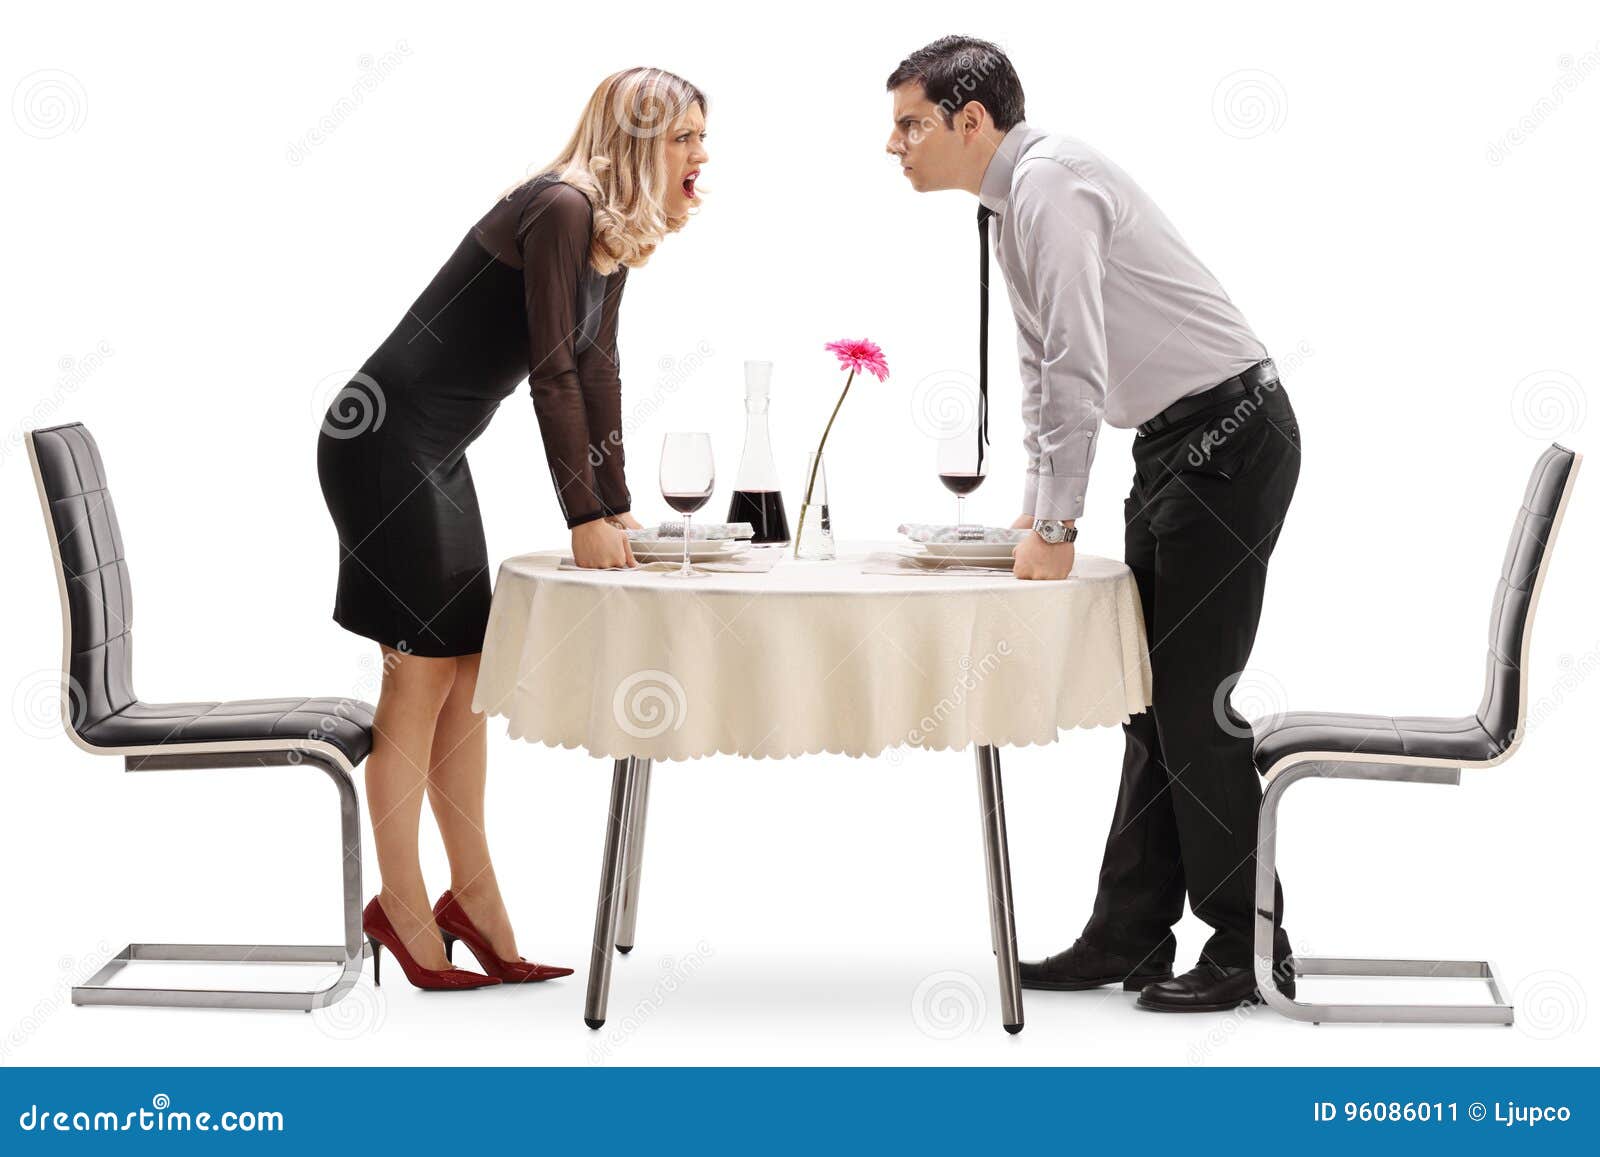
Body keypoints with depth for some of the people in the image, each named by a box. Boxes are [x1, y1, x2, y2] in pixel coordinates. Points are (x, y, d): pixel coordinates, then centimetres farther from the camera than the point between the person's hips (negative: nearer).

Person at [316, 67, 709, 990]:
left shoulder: (617, 235, 9)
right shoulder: (561, 211, -19)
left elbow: (597, 373, 12)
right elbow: (553, 372, -21)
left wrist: (618, 506, 10)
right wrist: (587, 519, -19)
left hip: (437, 455, 10)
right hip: (385, 447, -10)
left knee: (468, 665, 10)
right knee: (423, 665, -5)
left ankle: (472, 896, 18)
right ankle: (401, 905, 4)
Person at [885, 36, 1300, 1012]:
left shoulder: (1049, 183, -18)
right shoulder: (1010, 202, 13)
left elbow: (1078, 368, -24)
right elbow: (1043, 363, 22)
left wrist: (1058, 527, -21)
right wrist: (1034, 505, 18)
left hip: (1228, 437, -10)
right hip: (1175, 446, 10)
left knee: (1193, 700, -7)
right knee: (1151, 692, 10)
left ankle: (1248, 948, 4)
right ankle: (1130, 938, 16)